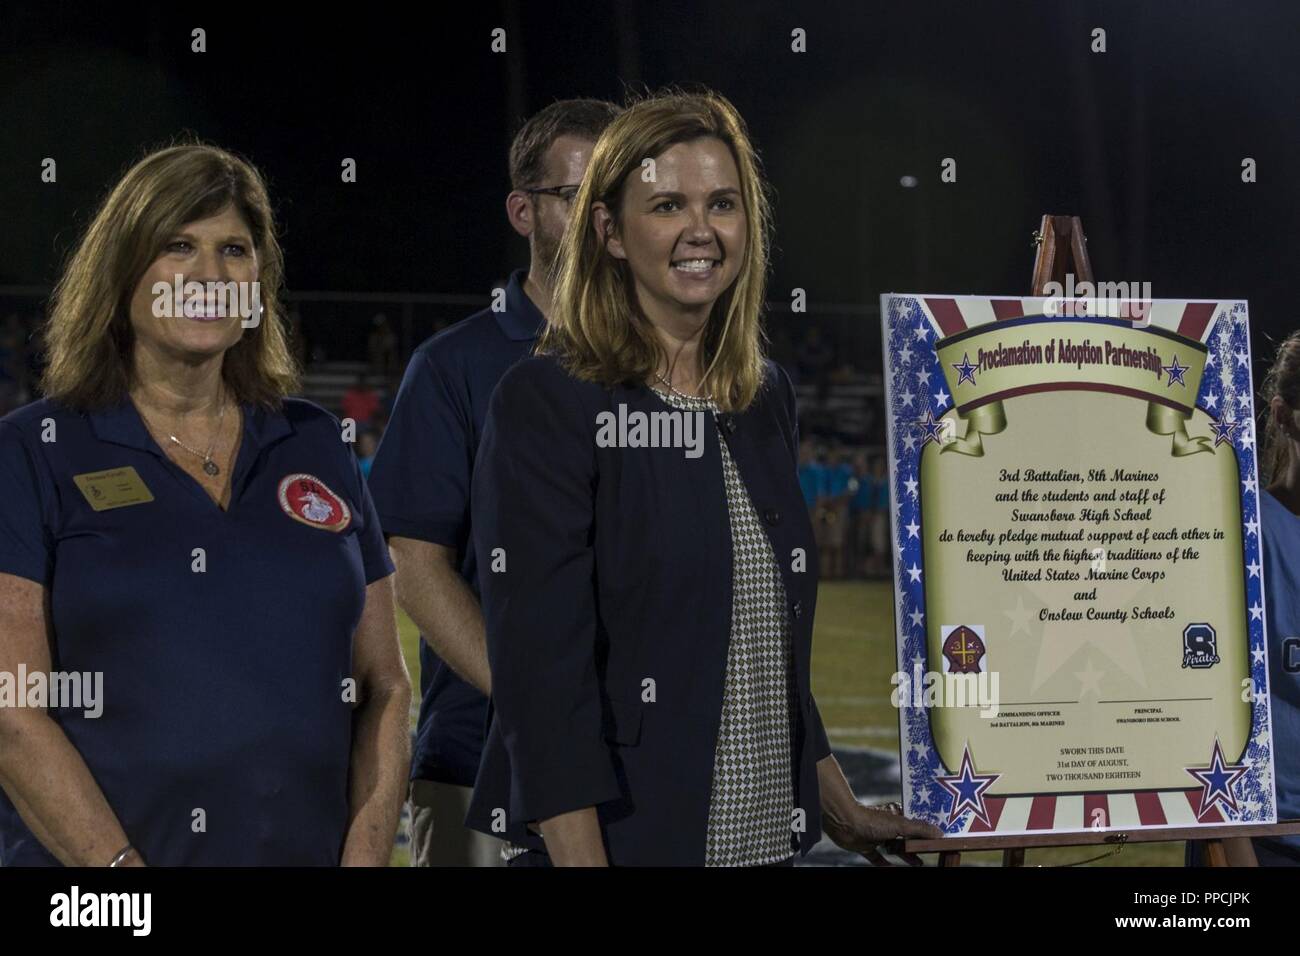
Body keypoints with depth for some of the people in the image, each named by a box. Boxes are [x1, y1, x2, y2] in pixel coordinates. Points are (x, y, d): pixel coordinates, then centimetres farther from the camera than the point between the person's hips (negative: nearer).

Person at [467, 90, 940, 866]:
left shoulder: (765, 399, 9)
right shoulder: (547, 403, -11)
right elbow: (541, 670, -17)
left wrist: (842, 813, 15)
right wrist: (582, 858, -22)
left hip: (768, 838, 6)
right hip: (617, 837, -6)